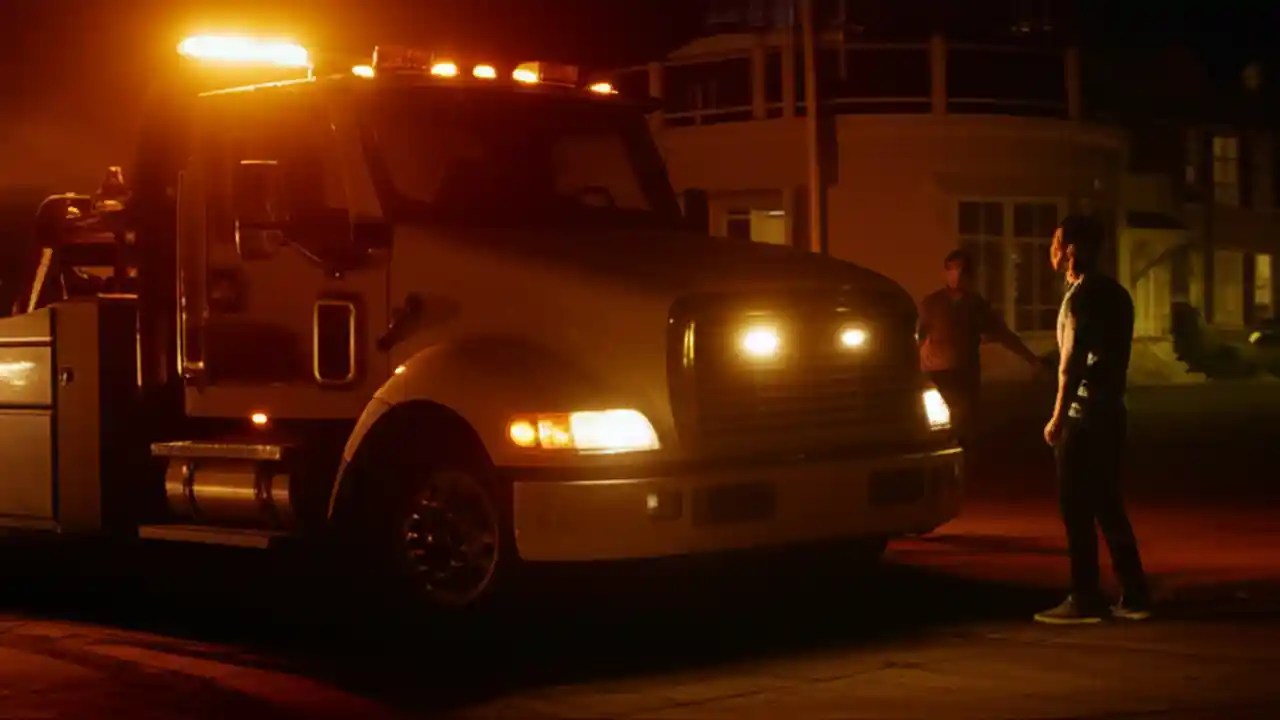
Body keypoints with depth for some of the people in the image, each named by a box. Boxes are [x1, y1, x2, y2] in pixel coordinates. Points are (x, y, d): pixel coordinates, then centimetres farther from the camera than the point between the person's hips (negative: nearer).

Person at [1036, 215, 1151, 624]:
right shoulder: (1115, 294, 14)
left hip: (1083, 416, -9)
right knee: (1108, 506, 12)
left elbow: (1072, 361, -17)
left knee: (1077, 510, -4)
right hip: (1111, 412, 9)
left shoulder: (1080, 296, -12)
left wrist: (1058, 416, -15)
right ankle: (1134, 597, 12)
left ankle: (1085, 601, -3)